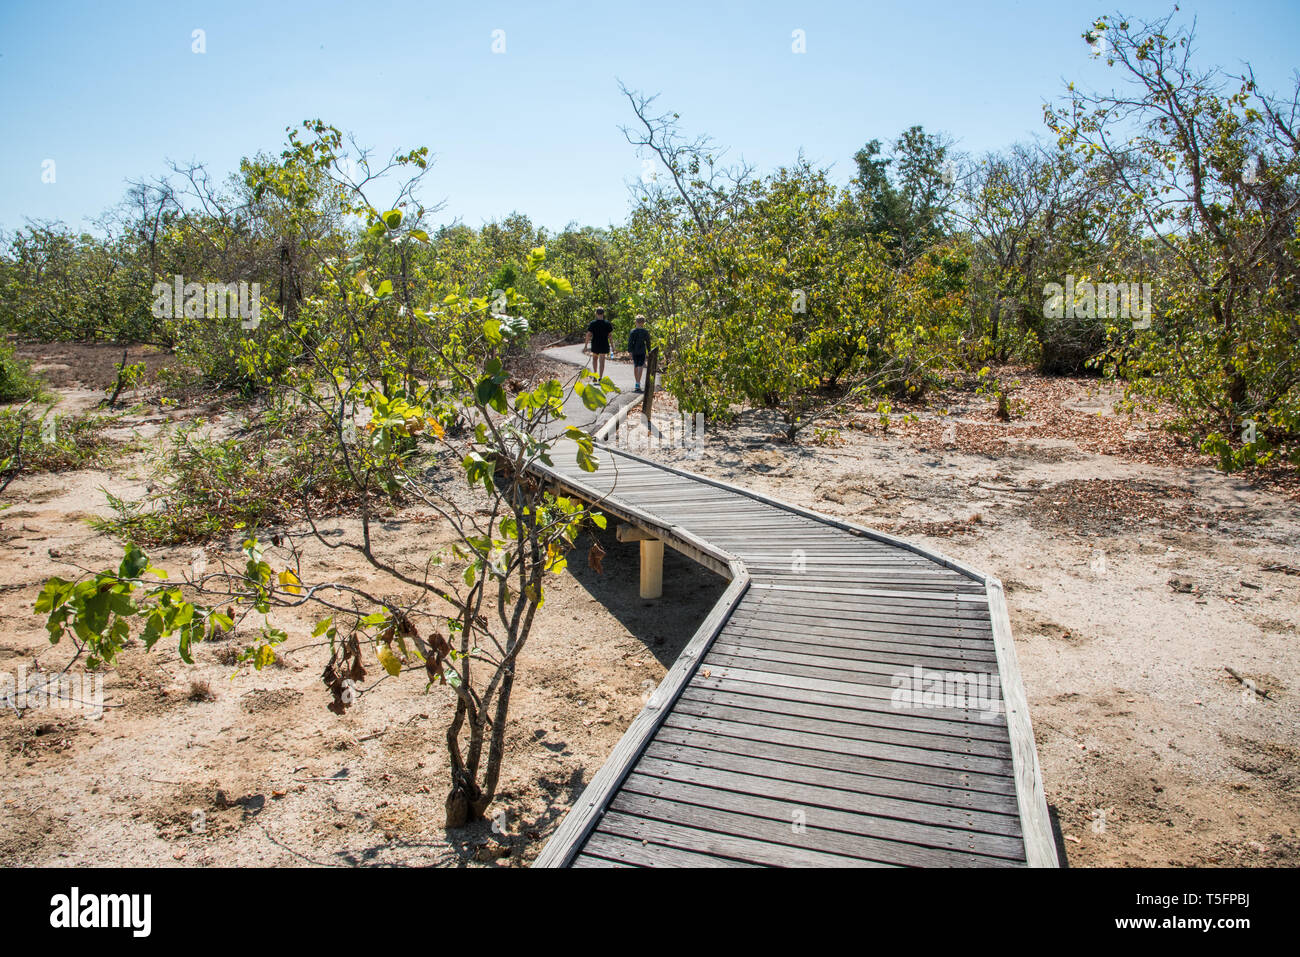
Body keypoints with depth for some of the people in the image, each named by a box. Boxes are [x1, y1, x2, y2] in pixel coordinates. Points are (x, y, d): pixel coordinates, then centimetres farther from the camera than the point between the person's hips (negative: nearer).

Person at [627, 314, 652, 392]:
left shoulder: (632, 332, -3)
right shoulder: (645, 332, -4)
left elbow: (630, 342, -4)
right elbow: (648, 342, 2)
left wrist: (629, 351, 0)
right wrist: (648, 351, 13)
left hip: (634, 351, 2)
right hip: (642, 351, -2)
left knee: (635, 366, 15)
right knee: (640, 367, -3)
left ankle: (637, 382, 27)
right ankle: (638, 384, -13)